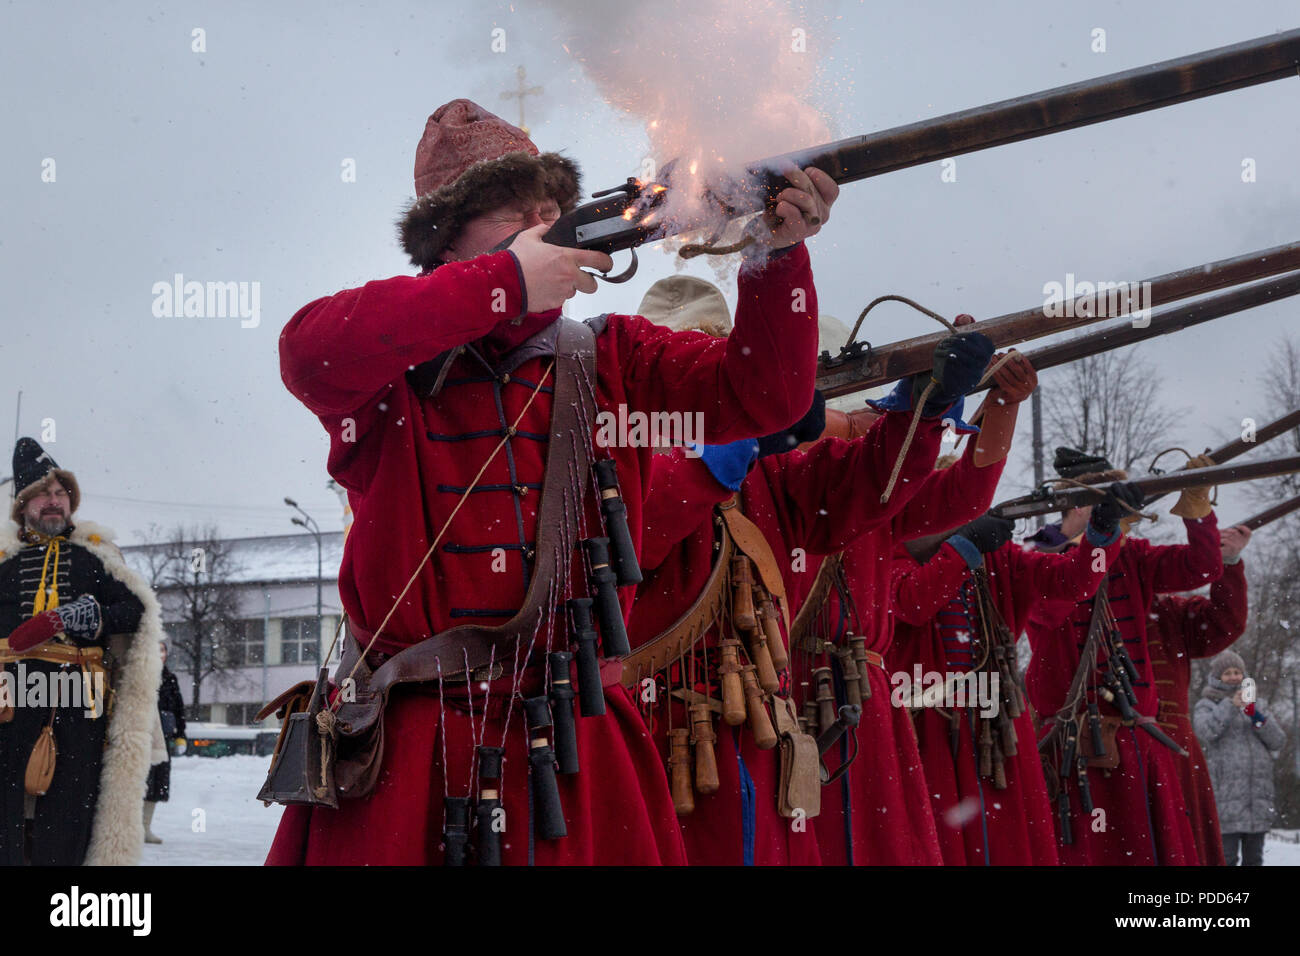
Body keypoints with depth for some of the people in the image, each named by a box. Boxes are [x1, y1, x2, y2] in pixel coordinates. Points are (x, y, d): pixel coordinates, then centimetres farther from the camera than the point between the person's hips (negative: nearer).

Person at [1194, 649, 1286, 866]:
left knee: (1254, 857, 9)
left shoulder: (1257, 705, 19)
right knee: (1226, 857, -10)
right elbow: (1205, 731, -15)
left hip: (1259, 792, 5)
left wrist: (1257, 718, -7)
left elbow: (1278, 741, 9)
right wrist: (1230, 706, -21)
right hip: (1225, 792, -5)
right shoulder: (1206, 705, 7)